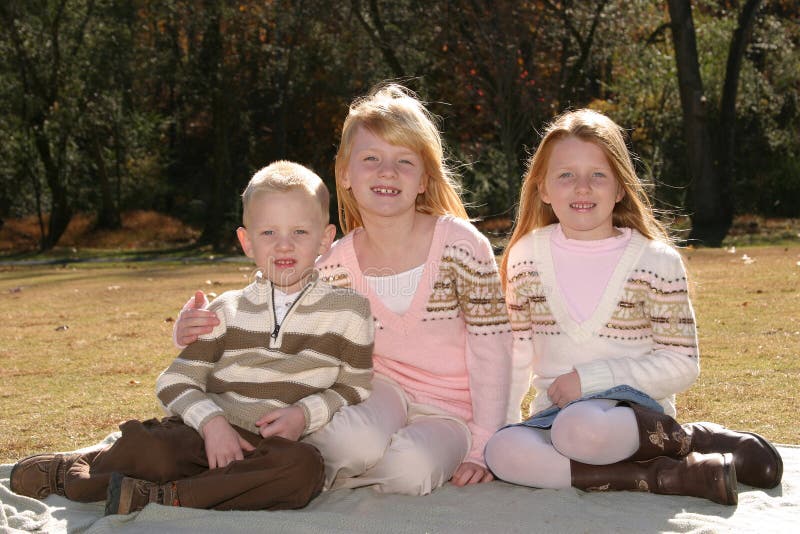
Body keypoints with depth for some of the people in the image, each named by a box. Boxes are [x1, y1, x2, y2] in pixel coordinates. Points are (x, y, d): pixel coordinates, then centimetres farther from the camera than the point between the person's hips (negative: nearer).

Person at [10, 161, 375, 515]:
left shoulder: (349, 310, 6)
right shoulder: (227, 311, 8)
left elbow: (355, 387, 9)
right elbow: (176, 381, 5)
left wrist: (305, 414, -10)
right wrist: (211, 421, -15)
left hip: (274, 447, 0)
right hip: (202, 434, 0)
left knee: (306, 469, -36)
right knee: (148, 449, -33)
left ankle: (163, 497, -34)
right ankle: (67, 470, -4)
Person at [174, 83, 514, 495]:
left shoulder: (459, 243, -15)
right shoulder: (336, 265, -7)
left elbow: (490, 344, -11)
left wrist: (484, 447, -14)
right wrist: (198, 330, -19)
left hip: (451, 410, -1)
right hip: (383, 388, 1)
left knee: (410, 467, -32)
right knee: (354, 440, -34)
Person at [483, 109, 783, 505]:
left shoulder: (656, 261, -3)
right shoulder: (528, 255, 6)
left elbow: (682, 364, -3)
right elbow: (516, 351, 11)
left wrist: (592, 378, -14)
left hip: (631, 407, -4)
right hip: (553, 414, 4)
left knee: (579, 427, -39)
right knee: (502, 451, -30)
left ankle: (692, 441, -12)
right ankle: (671, 476, -23)